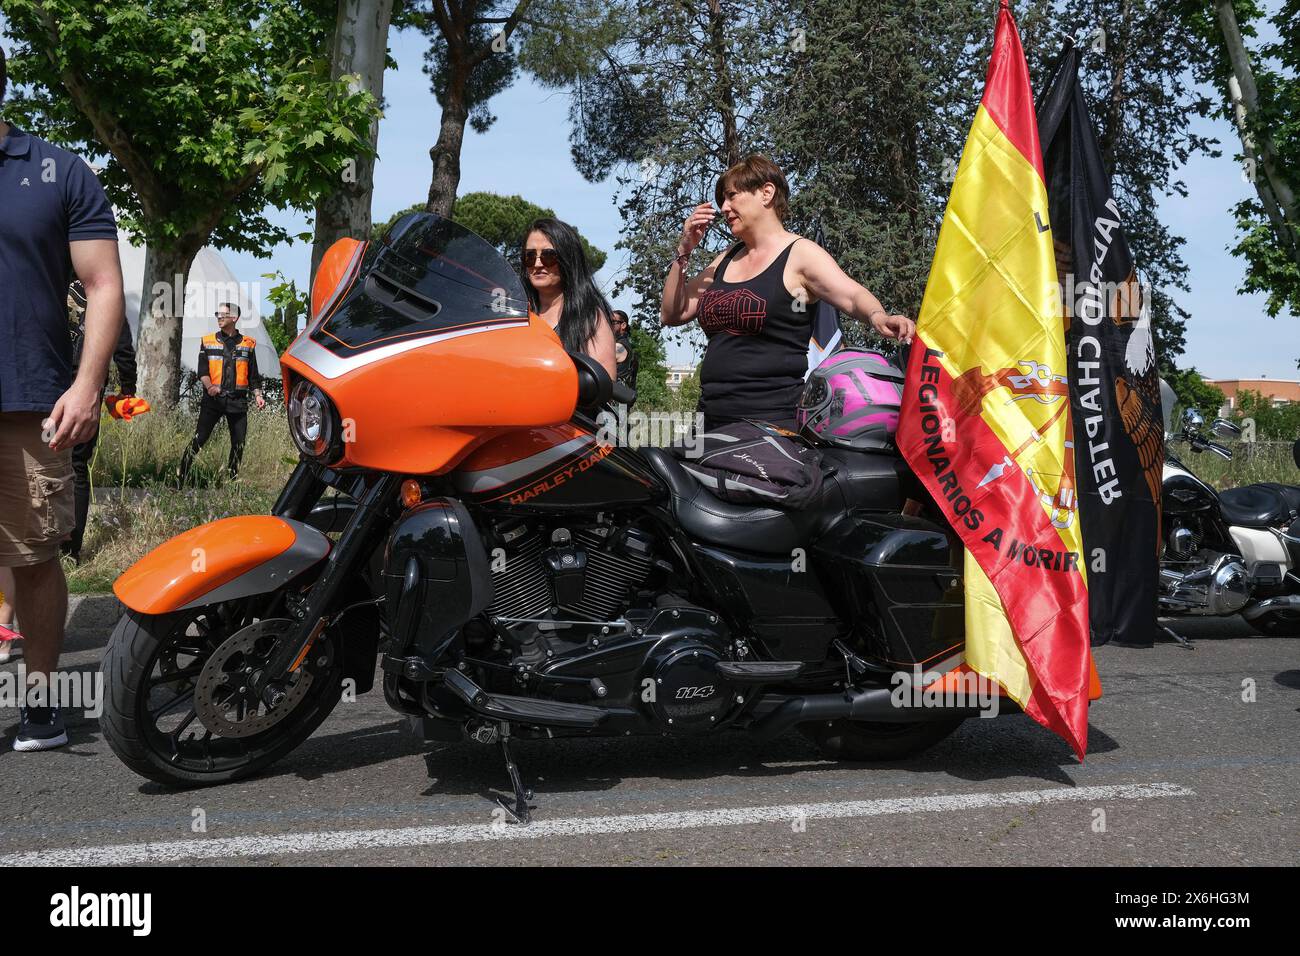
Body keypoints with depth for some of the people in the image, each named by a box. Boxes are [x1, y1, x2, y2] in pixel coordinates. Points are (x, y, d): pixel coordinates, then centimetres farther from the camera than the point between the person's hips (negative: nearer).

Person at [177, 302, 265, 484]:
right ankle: (181, 479, -6)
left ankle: (232, 481, 16)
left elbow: (253, 375, 14)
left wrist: (258, 395, 1)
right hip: (212, 399, -1)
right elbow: (202, 370, 0)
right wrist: (209, 386, -19)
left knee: (239, 443, 3)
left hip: (237, 401, 1)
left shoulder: (248, 344, 10)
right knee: (199, 440, -8)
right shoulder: (208, 341, 8)